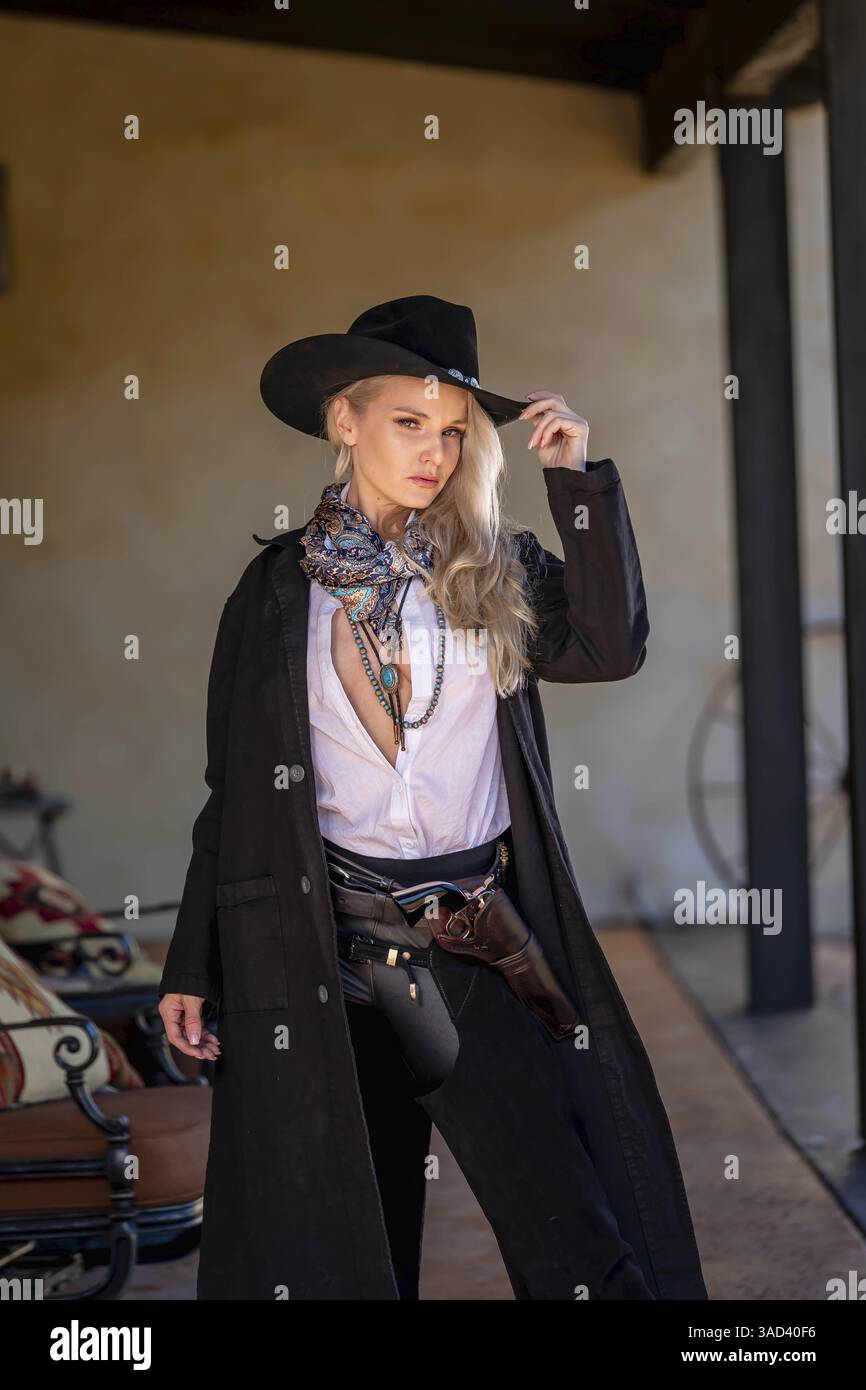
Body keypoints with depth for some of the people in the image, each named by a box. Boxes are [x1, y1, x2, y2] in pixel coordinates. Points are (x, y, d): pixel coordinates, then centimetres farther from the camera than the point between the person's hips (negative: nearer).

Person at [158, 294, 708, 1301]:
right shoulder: (279, 588, 4)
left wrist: (578, 478, -11)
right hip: (327, 952, 0)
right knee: (341, 1240, 11)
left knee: (571, 1228, -2)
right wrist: (192, 968, 4)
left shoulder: (492, 567, 7)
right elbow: (234, 791, 6)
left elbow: (609, 646, -11)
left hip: (480, 947, 0)